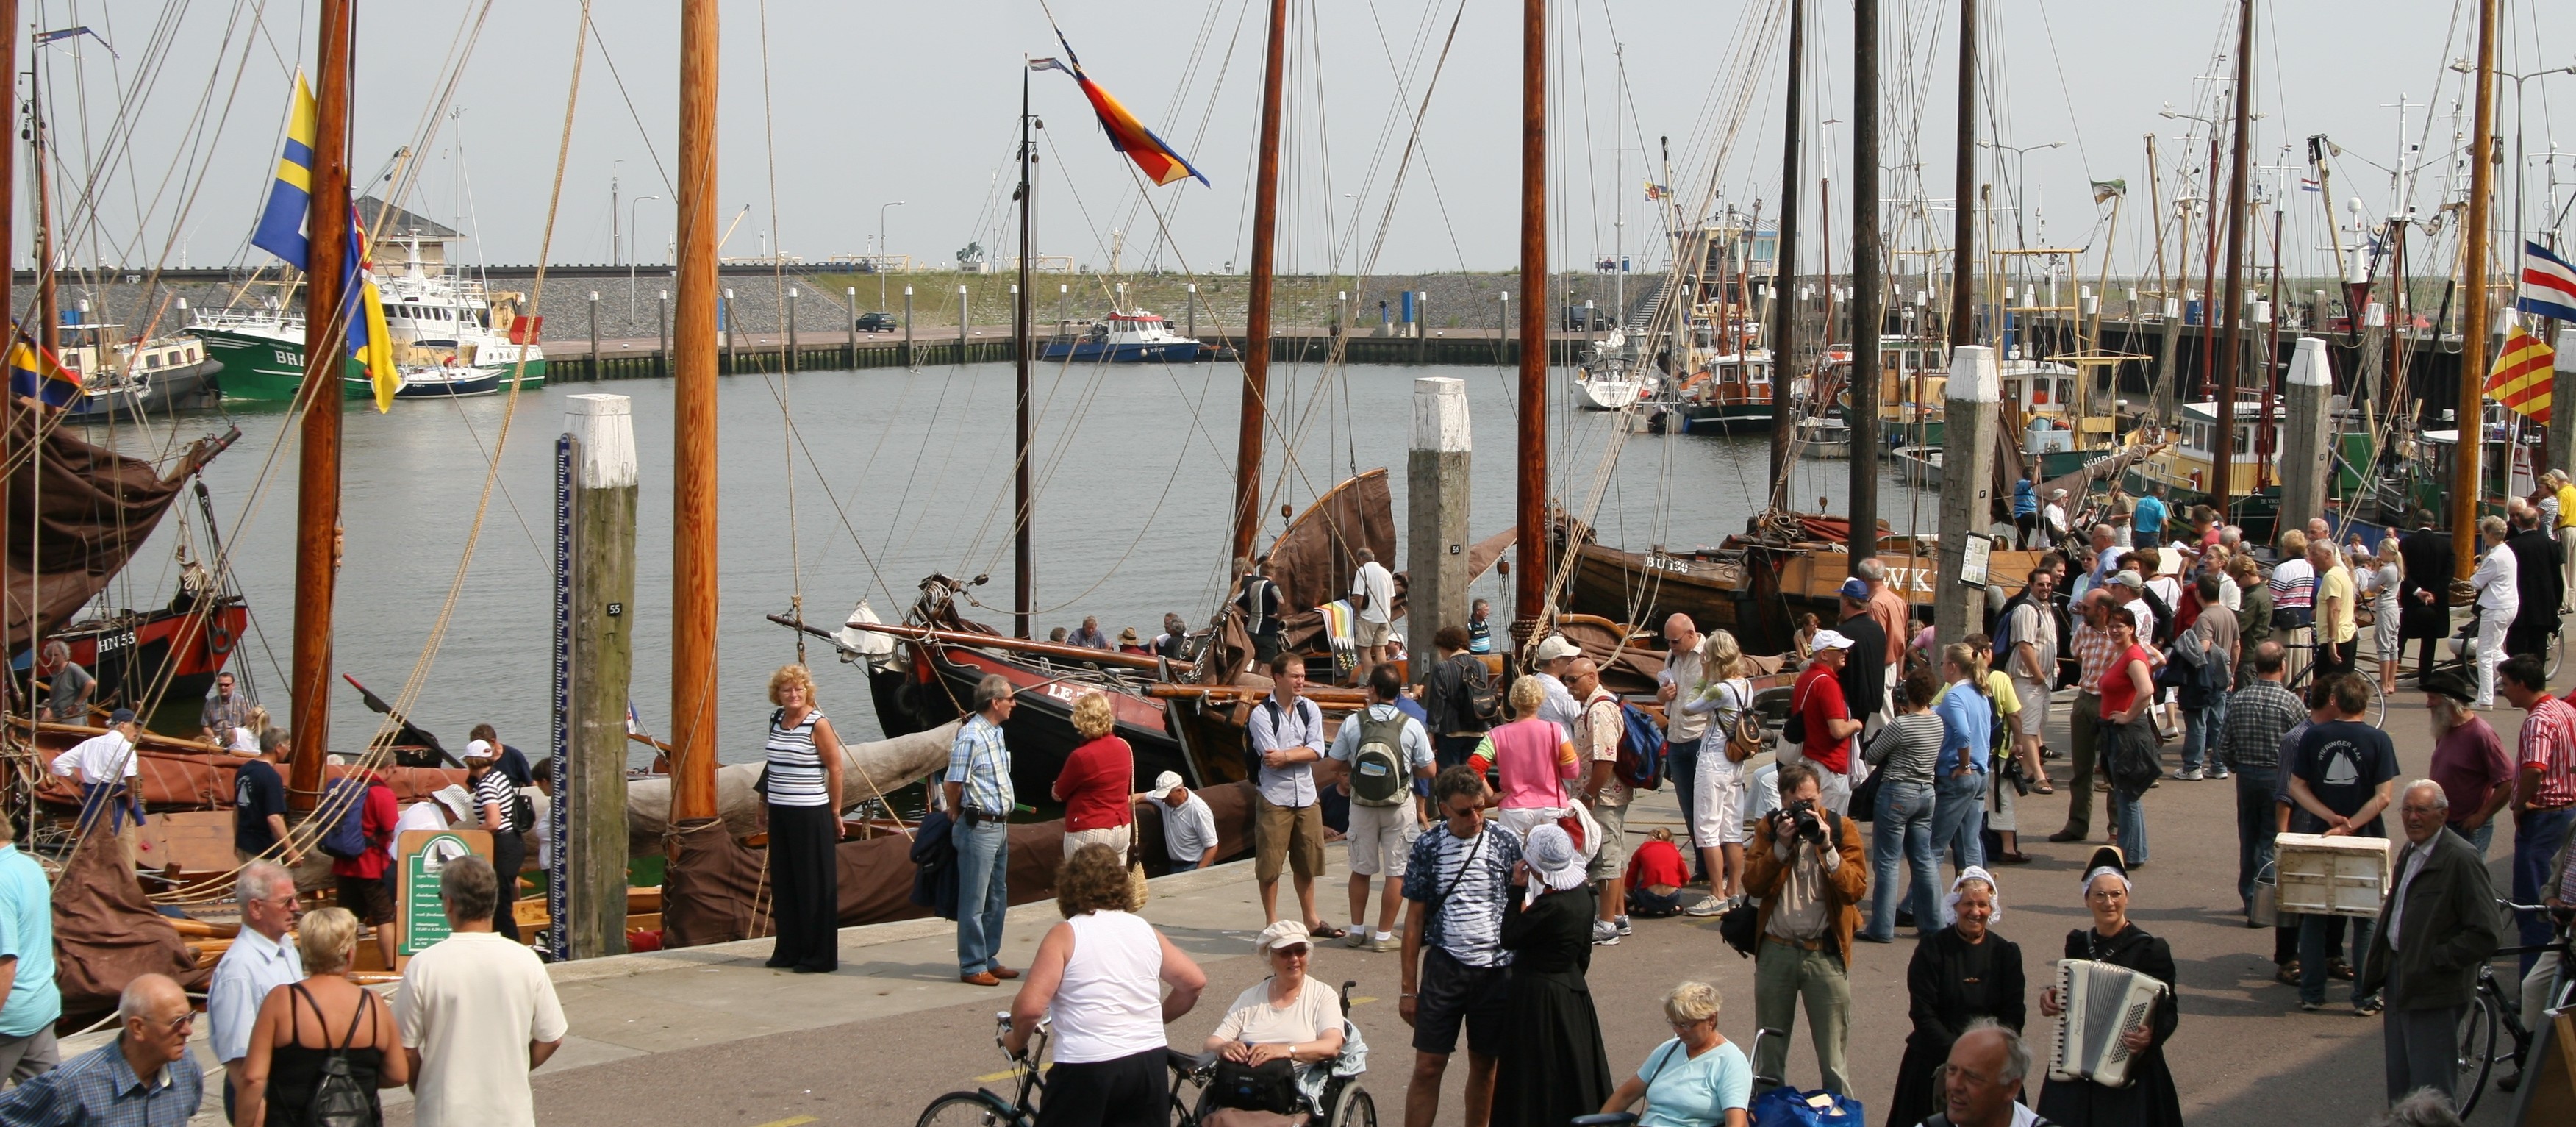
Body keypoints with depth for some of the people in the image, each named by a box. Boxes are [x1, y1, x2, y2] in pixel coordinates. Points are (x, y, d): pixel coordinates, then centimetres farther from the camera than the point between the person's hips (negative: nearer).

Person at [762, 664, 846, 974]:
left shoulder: (818, 724, -11)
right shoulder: (776, 720, 9)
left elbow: (836, 769, -9)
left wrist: (835, 812, -6)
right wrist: (768, 803, 17)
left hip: (811, 813, -7)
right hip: (779, 811, 7)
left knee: (814, 887, -2)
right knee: (784, 885, 11)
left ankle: (819, 957, 4)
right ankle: (788, 951, 20)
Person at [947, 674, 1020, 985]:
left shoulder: (996, 732, 12)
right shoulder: (970, 737, -17)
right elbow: (952, 785, -16)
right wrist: (960, 817, -1)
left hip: (999, 827, 9)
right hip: (979, 828, -9)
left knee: (997, 900, 15)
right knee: (974, 901, -1)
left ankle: (990, 960, 25)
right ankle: (972, 967, 5)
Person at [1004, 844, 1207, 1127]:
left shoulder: (1065, 935, -5)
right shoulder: (1144, 930, 10)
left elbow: (1030, 1006, -14)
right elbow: (1195, 981, 13)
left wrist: (1016, 1040, 6)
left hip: (1087, 1066, -5)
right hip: (1149, 1061, 5)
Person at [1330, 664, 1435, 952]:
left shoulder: (1352, 723, -6)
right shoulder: (1411, 726, -9)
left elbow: (1335, 764, 2)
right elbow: (1427, 770, -3)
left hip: (1362, 804, 2)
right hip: (1400, 806, -2)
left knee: (1361, 869, 15)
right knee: (1396, 873, 5)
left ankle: (1357, 930, 22)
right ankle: (1384, 935, 6)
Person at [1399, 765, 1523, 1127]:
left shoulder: (1506, 844, 0)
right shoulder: (1428, 846, 0)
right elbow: (1415, 918, 4)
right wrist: (1409, 987, 2)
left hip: (1497, 970, 1)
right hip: (1444, 967, -1)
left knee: (1485, 1065, 10)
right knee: (1428, 1066, -2)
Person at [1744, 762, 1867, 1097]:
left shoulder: (1841, 828, 0)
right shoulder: (1768, 828, 4)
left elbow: (1857, 889, -9)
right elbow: (1752, 885, -6)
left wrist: (1828, 849, -20)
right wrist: (1781, 845, -16)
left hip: (1826, 952, -2)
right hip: (1776, 951, 2)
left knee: (1834, 1054, -1)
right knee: (1768, 1049, 13)